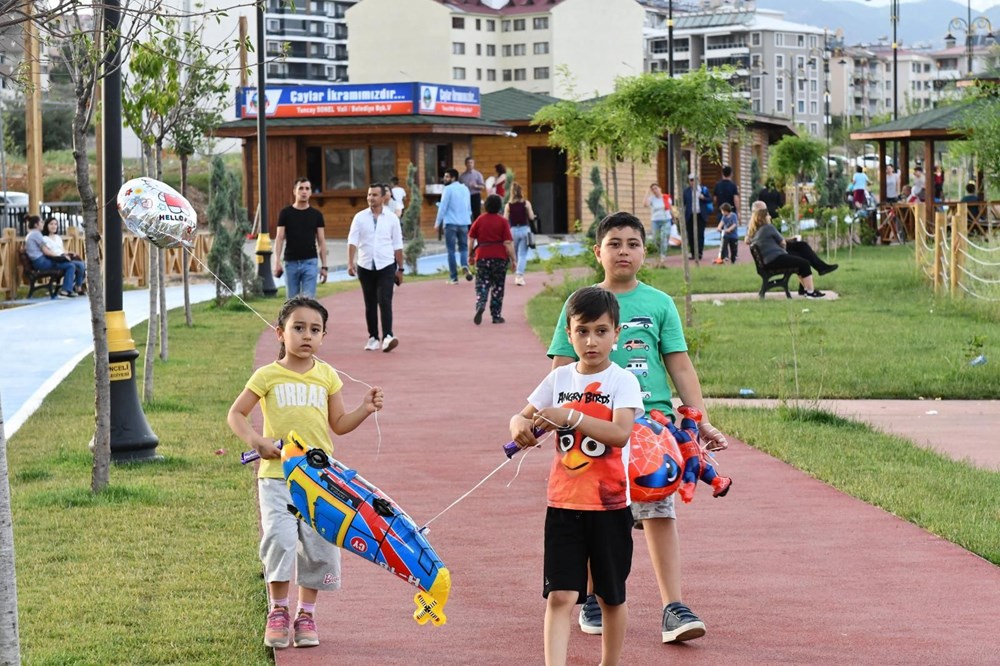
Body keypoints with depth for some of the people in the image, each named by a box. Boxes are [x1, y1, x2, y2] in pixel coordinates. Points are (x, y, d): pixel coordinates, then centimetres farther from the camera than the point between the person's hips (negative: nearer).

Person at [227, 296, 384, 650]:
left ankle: (306, 614, 18)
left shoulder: (326, 376, 9)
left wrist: (364, 409, -3)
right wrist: (256, 441, -13)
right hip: (277, 475, -3)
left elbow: (338, 424, 15)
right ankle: (277, 612, -1)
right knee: (280, 538, -17)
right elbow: (236, 414, 3)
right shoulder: (268, 376, 1)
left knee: (319, 546, 3)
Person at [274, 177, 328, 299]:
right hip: (291, 262, 0)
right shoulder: (285, 213, 2)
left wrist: (324, 266, 2)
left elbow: (321, 241, 7)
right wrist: (277, 262, -12)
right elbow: (279, 238, -1)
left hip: (310, 262, 0)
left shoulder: (316, 215, 5)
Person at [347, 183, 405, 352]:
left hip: (386, 266, -2)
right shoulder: (360, 218, 1)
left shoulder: (391, 218, 2)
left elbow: (397, 246, 6)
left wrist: (400, 269, 6)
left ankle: (387, 336, -21)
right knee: (370, 304, 9)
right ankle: (373, 338, 16)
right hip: (365, 266, 2)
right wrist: (350, 262, -18)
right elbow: (352, 241, -5)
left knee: (385, 301, -14)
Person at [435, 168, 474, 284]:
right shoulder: (465, 189, 11)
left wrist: (438, 222, -3)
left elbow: (443, 207, -10)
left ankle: (454, 277, 1)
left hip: (451, 223, -5)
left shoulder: (448, 189, -8)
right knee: (463, 247, 12)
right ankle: (465, 266, -18)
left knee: (451, 250, 3)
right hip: (464, 222, 5)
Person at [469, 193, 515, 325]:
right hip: (500, 257, -1)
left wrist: (471, 255, 16)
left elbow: (471, 239, 4)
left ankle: (480, 305, -24)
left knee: (482, 284, 4)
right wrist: (513, 259, -1)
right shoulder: (502, 222, -4)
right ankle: (496, 316, 11)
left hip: (482, 256, 1)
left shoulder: (479, 220, 2)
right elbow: (508, 243, -8)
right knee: (498, 287, 9)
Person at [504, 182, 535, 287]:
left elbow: (505, 219, -6)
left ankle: (517, 275, 23)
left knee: (515, 254, 16)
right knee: (522, 255, -1)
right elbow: (532, 217, -4)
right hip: (525, 229, -1)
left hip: (513, 230, 1)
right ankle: (519, 275, -15)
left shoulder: (508, 205, -5)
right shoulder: (526, 203, -6)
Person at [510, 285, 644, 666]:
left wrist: (570, 416, -29)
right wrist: (520, 425, -12)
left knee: (611, 596, 12)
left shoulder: (622, 381, -7)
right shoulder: (559, 379, 6)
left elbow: (620, 434, -21)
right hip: (564, 503, 2)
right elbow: (521, 416, 12)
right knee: (560, 596, -7)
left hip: (610, 505, -2)